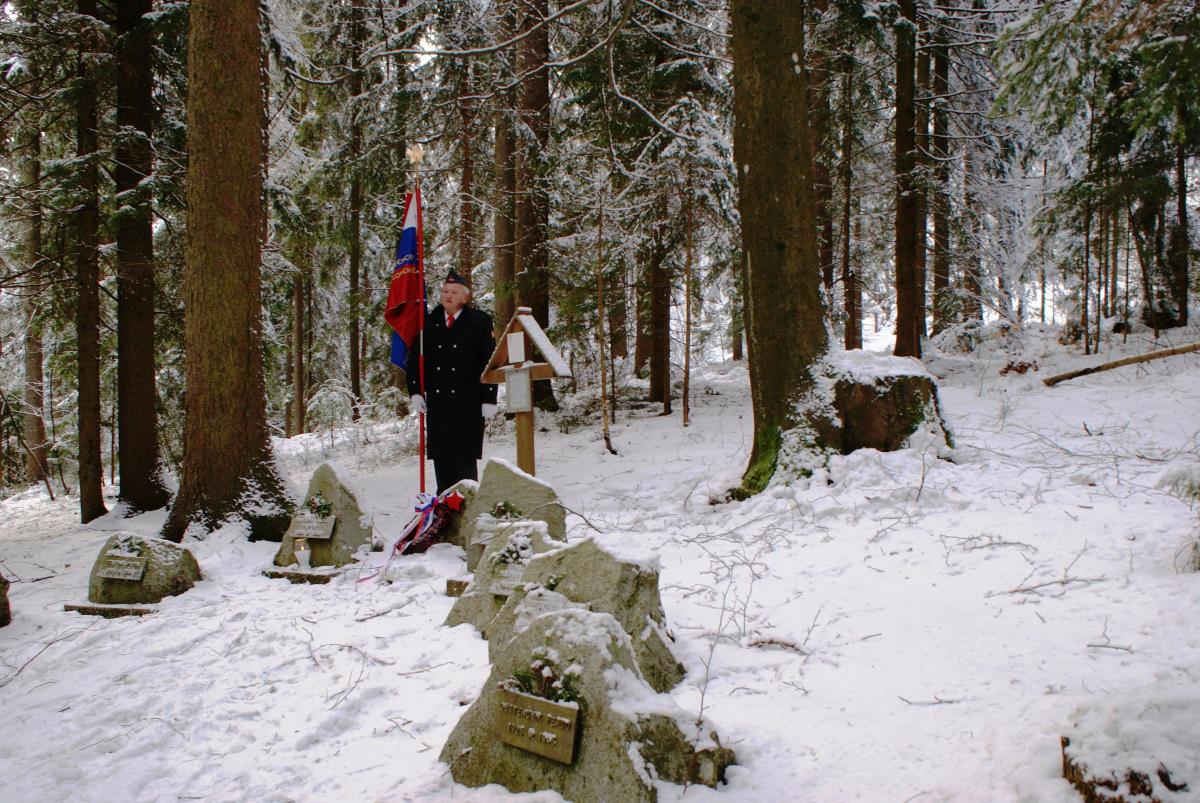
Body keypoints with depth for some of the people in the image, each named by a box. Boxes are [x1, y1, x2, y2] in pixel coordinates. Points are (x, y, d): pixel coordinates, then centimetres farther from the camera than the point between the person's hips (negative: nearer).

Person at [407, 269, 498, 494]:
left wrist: (489, 400, -5)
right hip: (437, 402, 3)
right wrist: (415, 392, 2)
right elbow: (414, 359, 13)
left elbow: (489, 363, 0)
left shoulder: (479, 322, 2)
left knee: (465, 457, -4)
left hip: (468, 402, -3)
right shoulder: (428, 322, 11)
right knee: (441, 458, 6)